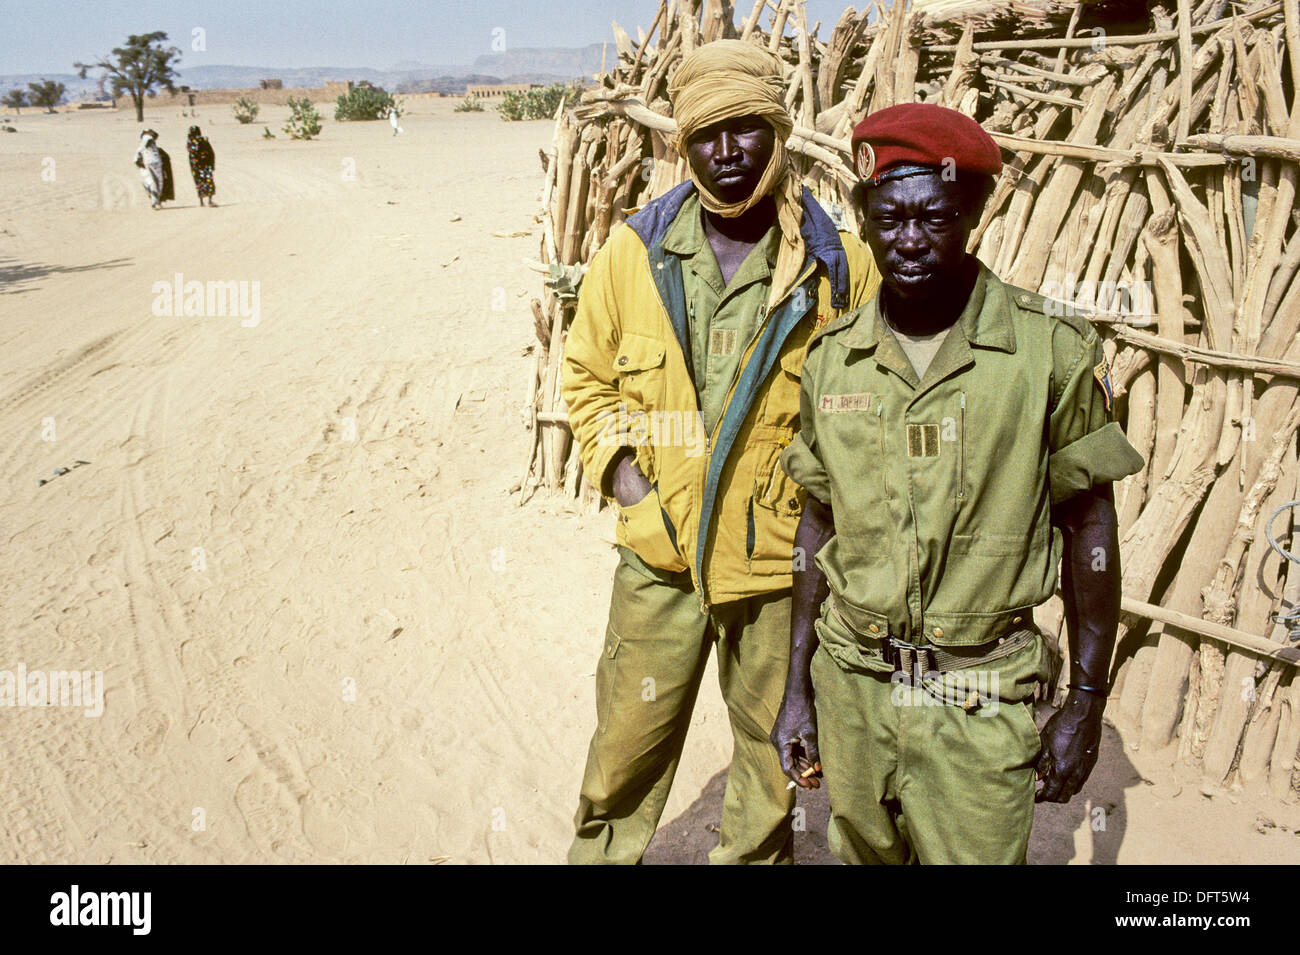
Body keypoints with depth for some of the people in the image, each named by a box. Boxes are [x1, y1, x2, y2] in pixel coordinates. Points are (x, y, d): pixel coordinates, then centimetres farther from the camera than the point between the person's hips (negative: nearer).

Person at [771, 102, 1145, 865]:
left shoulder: (1054, 350, -10)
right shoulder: (832, 357, 0)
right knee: (864, 852, 18)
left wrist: (1088, 702, -2)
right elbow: (819, 525, 7)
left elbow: (1089, 529, -3)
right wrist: (797, 687, 8)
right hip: (851, 684, 3)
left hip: (980, 697, -3)